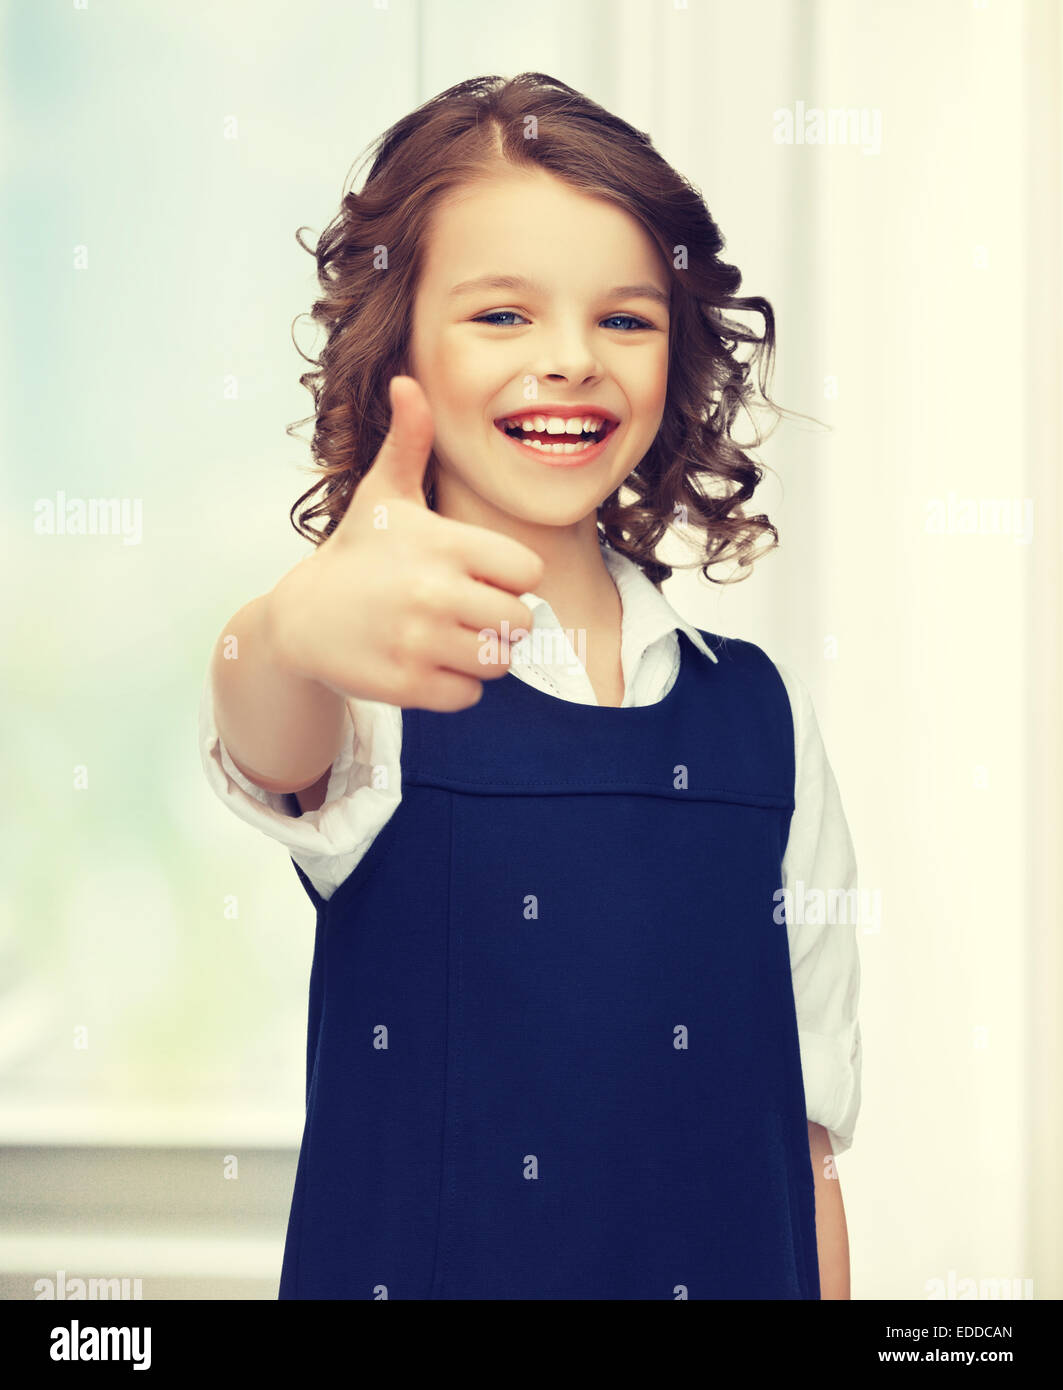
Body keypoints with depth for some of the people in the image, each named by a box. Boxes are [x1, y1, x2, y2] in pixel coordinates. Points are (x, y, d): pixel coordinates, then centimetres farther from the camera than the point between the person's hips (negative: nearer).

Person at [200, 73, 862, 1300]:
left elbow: (808, 1114, 6)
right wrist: (297, 633, -55)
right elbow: (276, 755, -34)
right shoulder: (373, 690, -8)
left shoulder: (761, 715, 3)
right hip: (420, 1263, -3)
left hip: (727, 1266, 3)